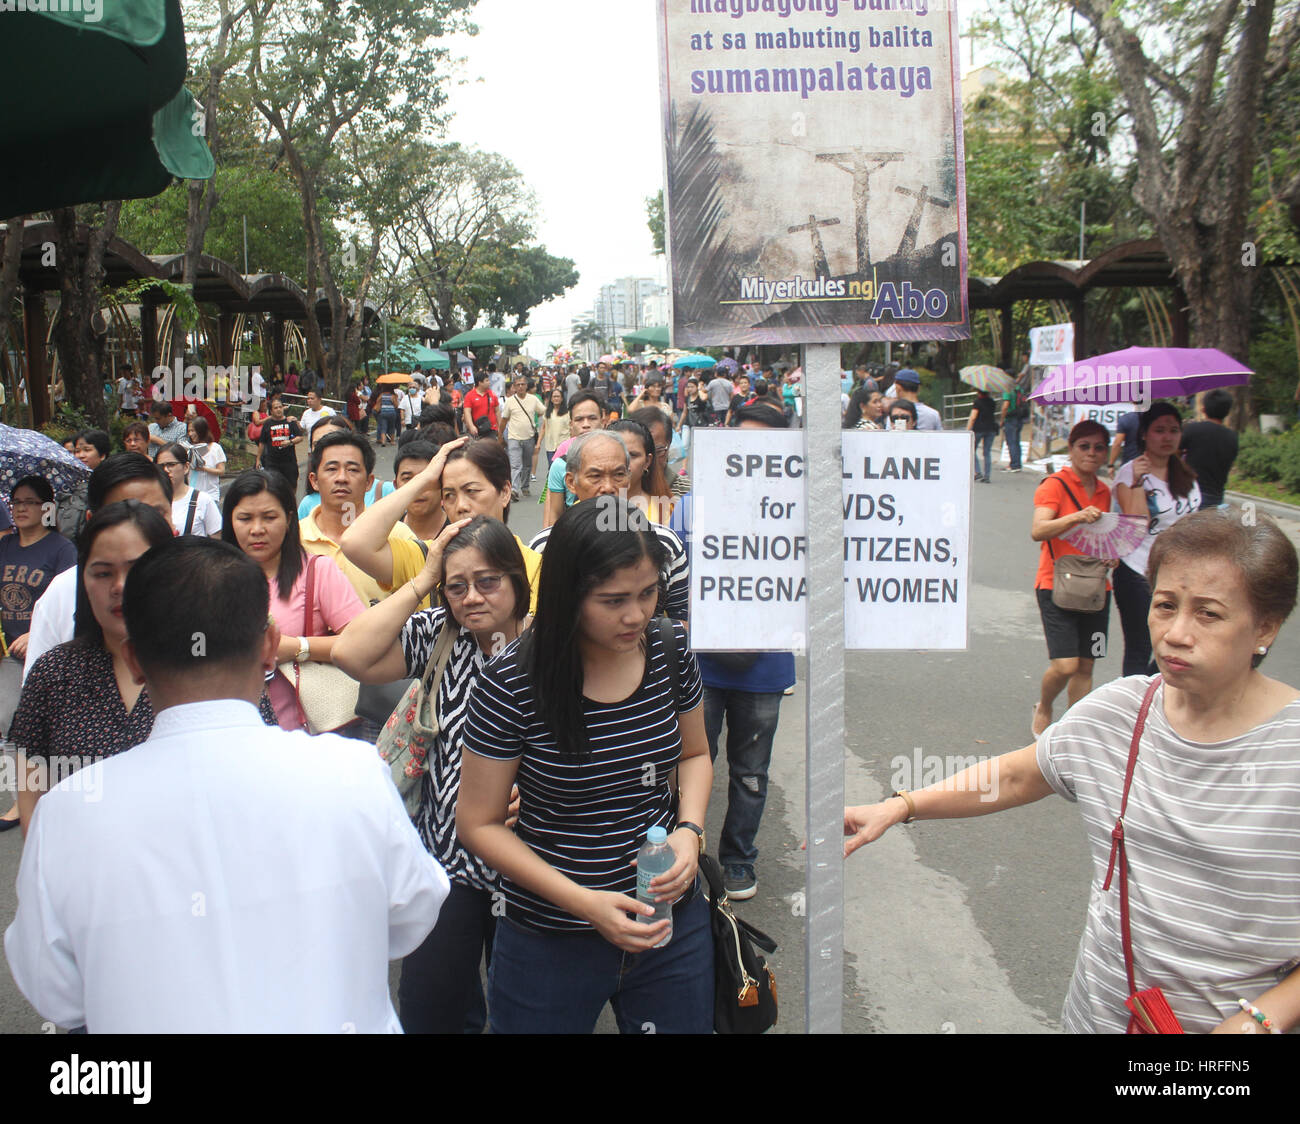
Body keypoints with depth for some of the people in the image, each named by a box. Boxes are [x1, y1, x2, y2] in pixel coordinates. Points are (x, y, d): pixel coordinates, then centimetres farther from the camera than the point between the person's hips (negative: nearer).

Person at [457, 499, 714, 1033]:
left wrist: (690, 830, -9)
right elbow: (479, 823, -11)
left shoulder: (669, 651, -7)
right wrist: (584, 903, -19)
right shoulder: (512, 684, -20)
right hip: (550, 943, -3)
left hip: (673, 922, 4)